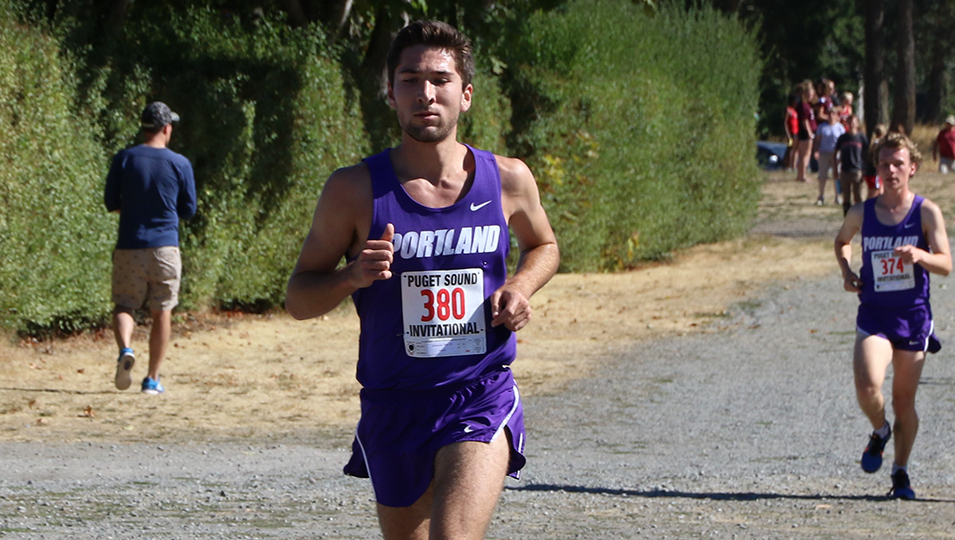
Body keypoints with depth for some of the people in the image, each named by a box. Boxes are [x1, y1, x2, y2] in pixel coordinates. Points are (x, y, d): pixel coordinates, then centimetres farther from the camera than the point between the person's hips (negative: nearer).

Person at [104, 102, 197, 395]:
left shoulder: (124, 159, -1)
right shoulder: (180, 164, -3)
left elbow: (111, 203, 4)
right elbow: (188, 209, 4)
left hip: (129, 247, 0)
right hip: (165, 247, 0)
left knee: (124, 305, 10)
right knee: (162, 312, 9)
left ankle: (125, 349, -20)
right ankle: (152, 379, 9)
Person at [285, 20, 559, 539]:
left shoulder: (508, 179, 1)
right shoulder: (354, 190, -5)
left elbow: (543, 246, 23)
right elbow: (298, 297, 3)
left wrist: (521, 286, 0)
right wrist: (352, 276, -19)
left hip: (482, 398, -1)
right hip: (393, 404, 1)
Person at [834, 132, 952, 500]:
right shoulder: (862, 214, 2)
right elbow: (842, 240, 24)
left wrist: (920, 255, -28)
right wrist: (846, 272, 6)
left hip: (913, 317, 0)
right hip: (873, 315, 1)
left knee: (904, 399, 6)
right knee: (867, 386, -22)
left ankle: (901, 472, 24)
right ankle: (880, 432, 11)